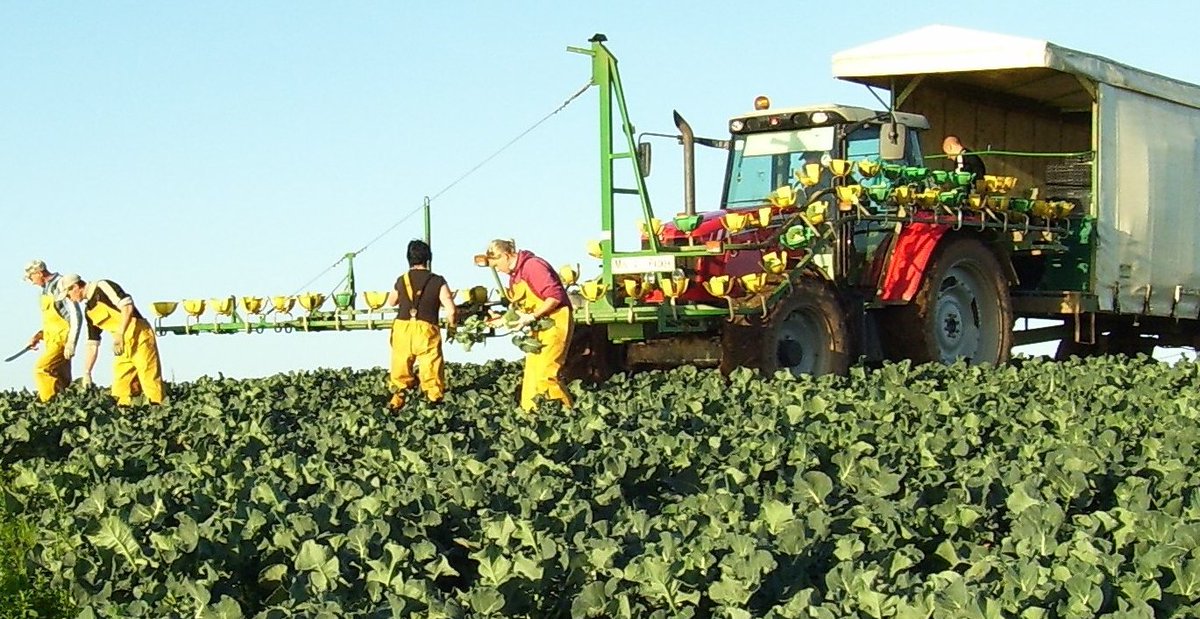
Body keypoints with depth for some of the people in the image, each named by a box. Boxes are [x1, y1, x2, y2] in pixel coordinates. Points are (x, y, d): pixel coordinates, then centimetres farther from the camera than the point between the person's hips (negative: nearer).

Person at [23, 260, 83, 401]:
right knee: (61, 380, 6)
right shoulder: (47, 289, 15)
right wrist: (38, 336, 15)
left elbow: (76, 316, -18)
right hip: (52, 340, 9)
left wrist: (71, 343, -22)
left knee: (40, 369, -18)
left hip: (61, 340, -9)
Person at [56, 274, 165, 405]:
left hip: (139, 336, -9)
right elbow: (92, 345, 19)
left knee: (149, 379, -10)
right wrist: (87, 373, 14)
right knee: (120, 389, 4)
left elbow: (127, 306, -18)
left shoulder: (102, 287, -7)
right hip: (123, 343, 9)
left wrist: (120, 335, -22)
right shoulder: (88, 310, 17)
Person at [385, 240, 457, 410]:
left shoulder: (402, 280, 5)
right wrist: (451, 324, 12)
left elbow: (391, 302, 22)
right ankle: (434, 398, 11)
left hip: (402, 328, 2)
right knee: (431, 366, 8)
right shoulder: (438, 281, -2)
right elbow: (450, 309, -7)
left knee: (401, 365, 14)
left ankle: (397, 397, 10)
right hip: (426, 330, -2)